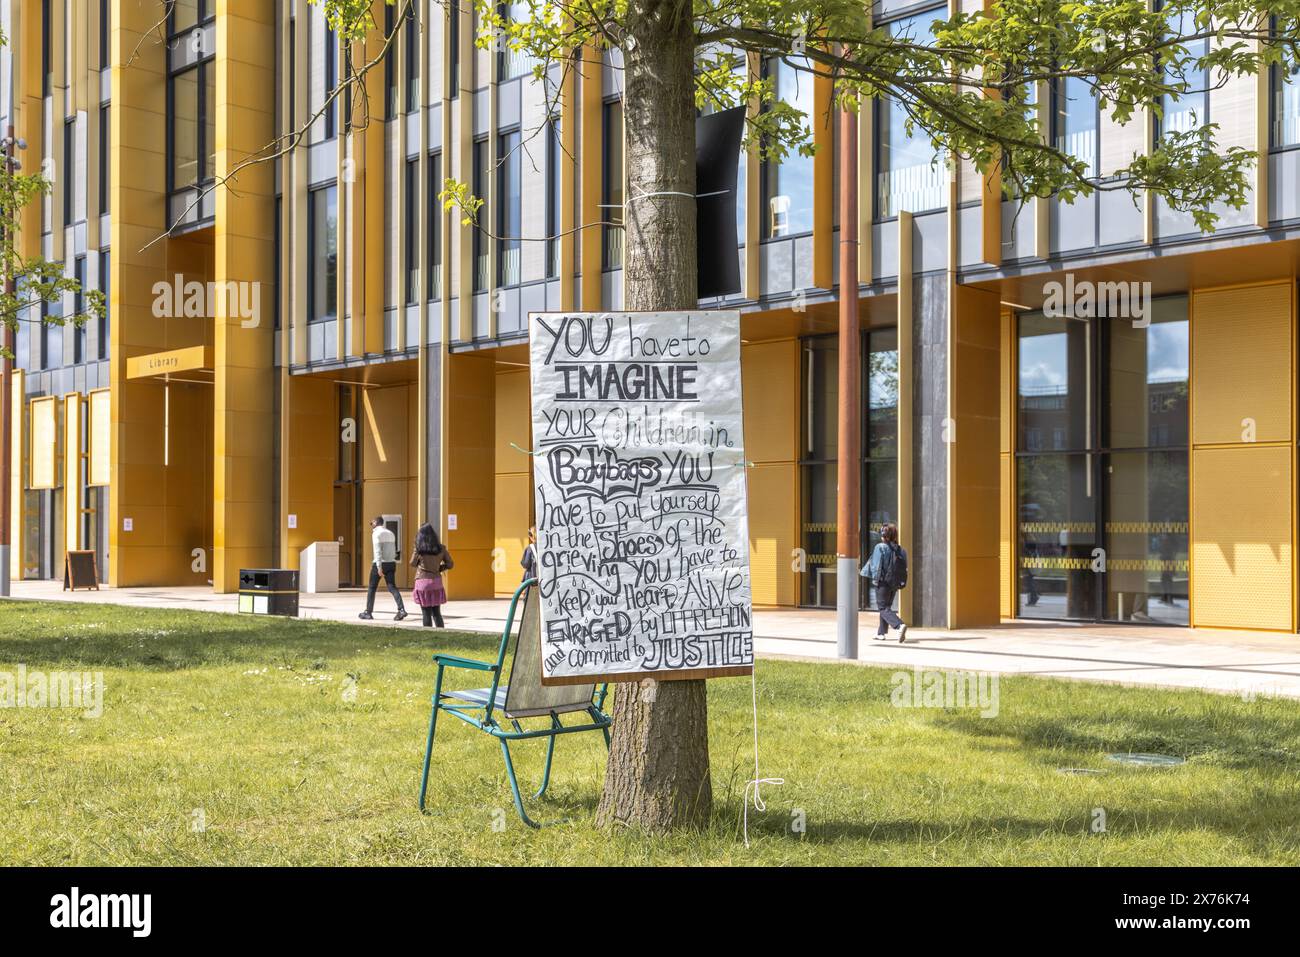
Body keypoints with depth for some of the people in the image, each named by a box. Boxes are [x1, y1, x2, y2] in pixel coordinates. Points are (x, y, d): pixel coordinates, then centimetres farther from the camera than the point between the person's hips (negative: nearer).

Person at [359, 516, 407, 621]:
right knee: (392, 588, -2)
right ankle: (401, 609, -21)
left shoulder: (376, 533, -7)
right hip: (391, 563, 6)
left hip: (380, 563, -6)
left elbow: (377, 551, -17)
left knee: (372, 588, 8)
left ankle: (368, 612, 14)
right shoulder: (390, 533, 16)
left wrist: (379, 566, -22)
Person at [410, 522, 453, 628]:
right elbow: (450, 564, 4)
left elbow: (413, 564, 1)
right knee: (437, 613, 13)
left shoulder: (418, 549, -10)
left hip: (422, 581, -3)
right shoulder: (441, 548, -2)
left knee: (426, 614, 4)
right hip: (437, 581, 3)